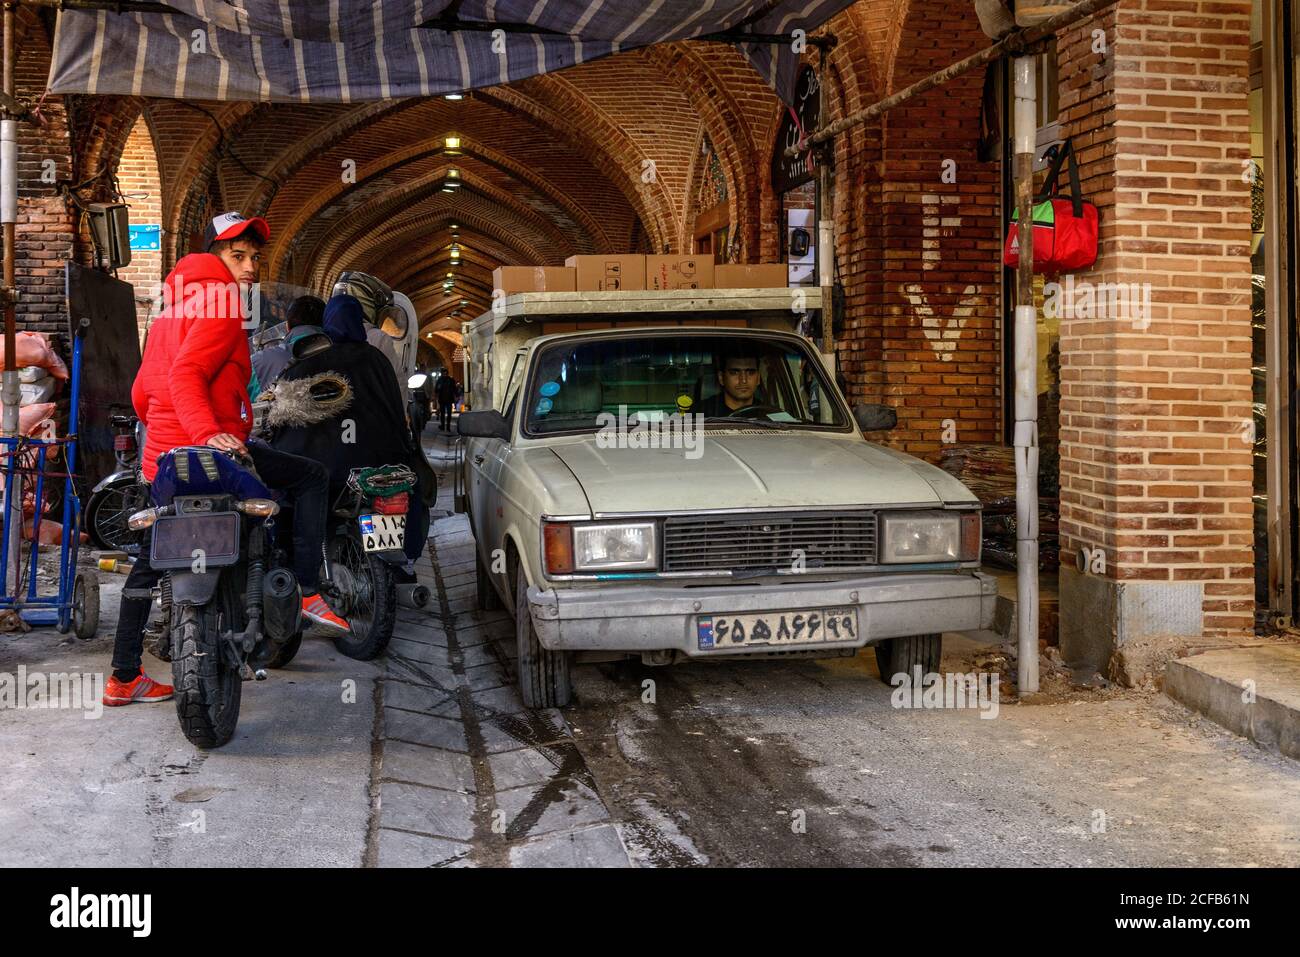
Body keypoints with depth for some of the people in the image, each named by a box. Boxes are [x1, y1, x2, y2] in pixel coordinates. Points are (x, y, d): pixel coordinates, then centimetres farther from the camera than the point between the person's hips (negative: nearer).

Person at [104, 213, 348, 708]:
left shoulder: (172, 308, 22)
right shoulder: (221, 301, -7)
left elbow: (141, 391, 23)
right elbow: (186, 374, -22)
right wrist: (207, 433, -34)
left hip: (161, 457, 9)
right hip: (208, 450, -9)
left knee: (149, 563, 13)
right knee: (312, 476, 2)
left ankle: (123, 677, 19)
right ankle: (307, 592, -4)